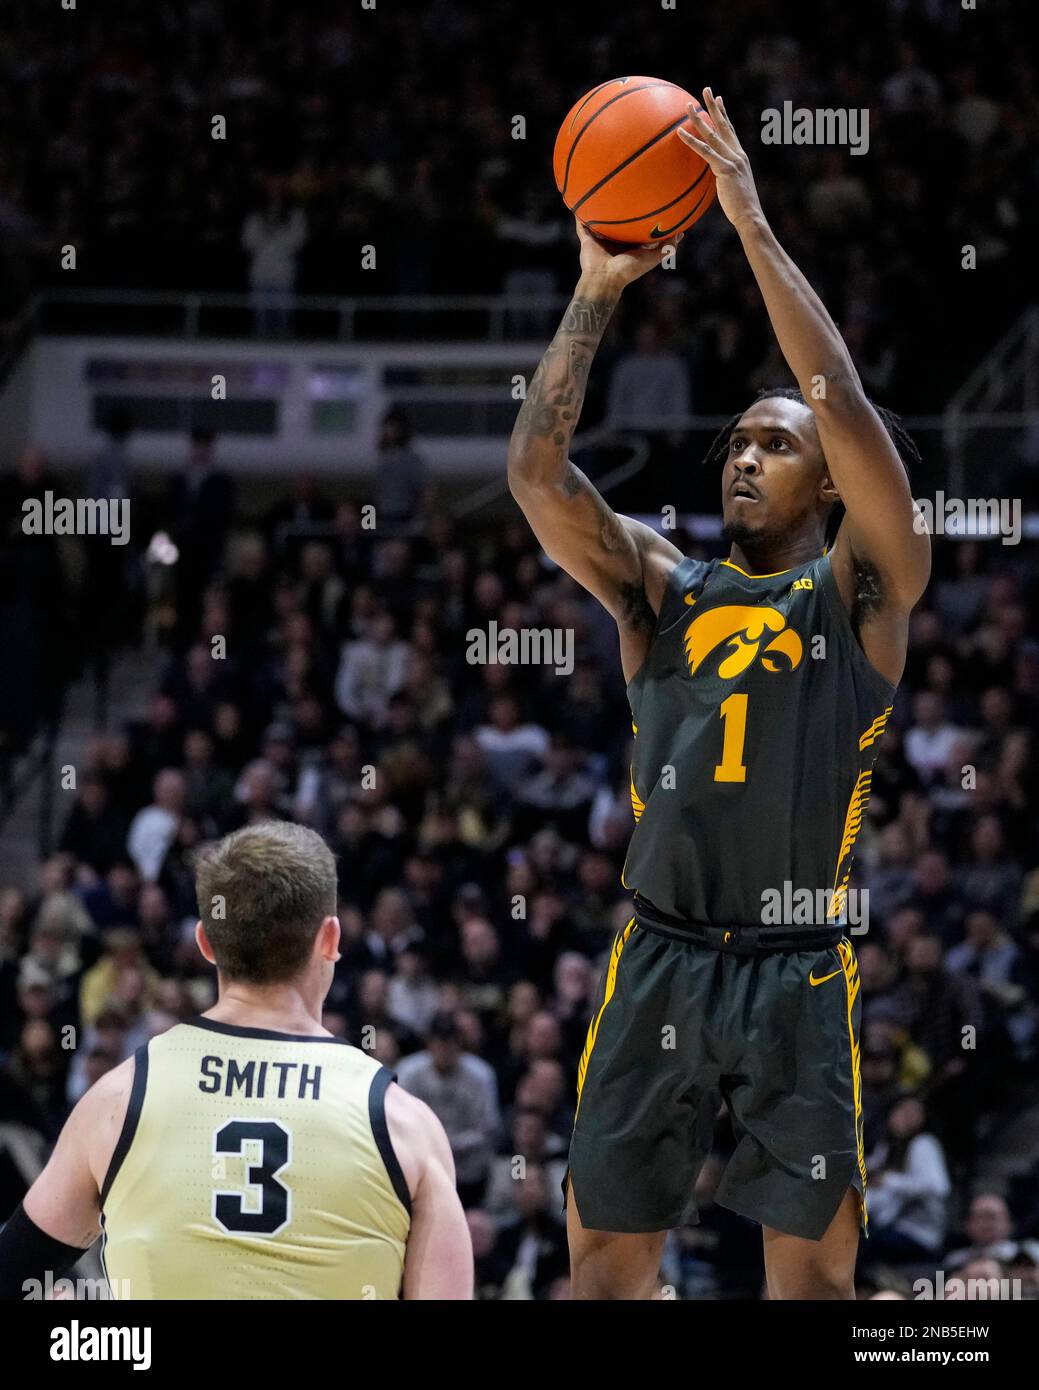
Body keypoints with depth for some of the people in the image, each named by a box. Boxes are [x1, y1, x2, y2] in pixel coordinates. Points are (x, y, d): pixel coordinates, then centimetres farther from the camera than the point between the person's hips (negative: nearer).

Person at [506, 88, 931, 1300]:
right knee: (605, 1259, 4)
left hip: (798, 973, -2)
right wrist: (596, 293, -2)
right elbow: (535, 470, 0)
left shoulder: (859, 591, 4)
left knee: (814, 1266, 1)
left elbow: (846, 407, -9)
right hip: (659, 962, 2)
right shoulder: (658, 587, 13)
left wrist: (752, 226, -9)